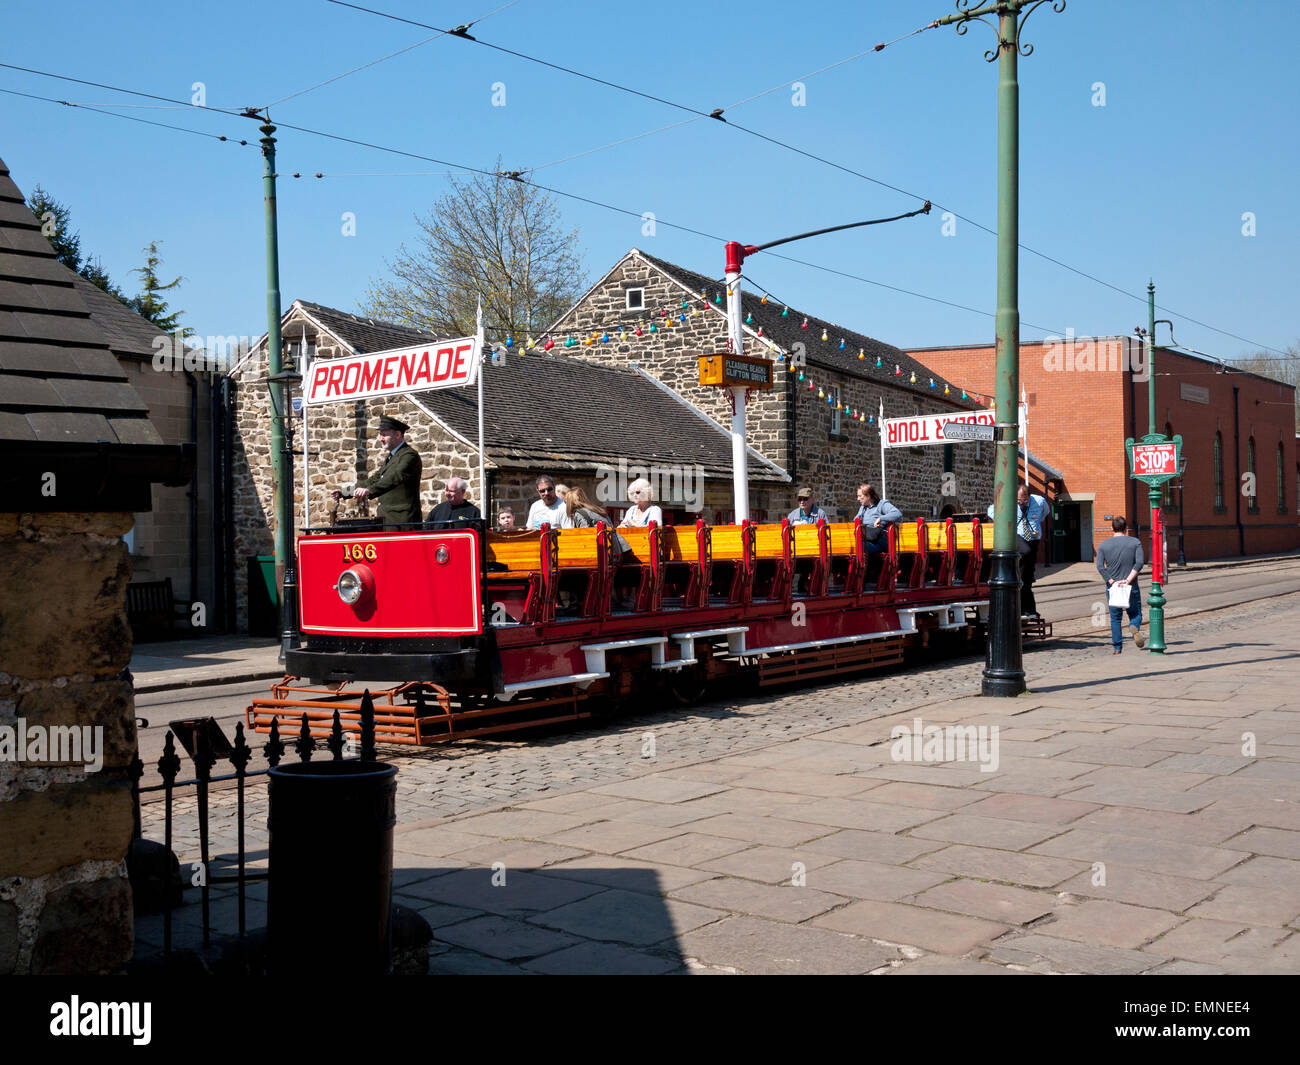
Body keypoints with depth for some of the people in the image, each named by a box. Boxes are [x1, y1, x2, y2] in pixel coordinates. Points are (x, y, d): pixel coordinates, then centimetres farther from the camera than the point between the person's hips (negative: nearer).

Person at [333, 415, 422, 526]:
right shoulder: (391, 457, 22)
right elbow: (375, 480, 27)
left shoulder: (410, 455, -11)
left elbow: (395, 477, -28)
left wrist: (369, 491, -41)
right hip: (387, 521, 9)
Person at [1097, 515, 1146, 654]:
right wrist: (1128, 580, -13)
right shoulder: (1135, 542, 2)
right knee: (1135, 613, 12)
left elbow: (1100, 566, -8)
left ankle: (1117, 648, 7)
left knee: (1115, 618, 9)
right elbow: (1139, 562, -11)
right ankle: (1135, 627, -21)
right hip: (1131, 586, -1)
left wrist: (1112, 581, -10)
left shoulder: (1104, 545, 3)